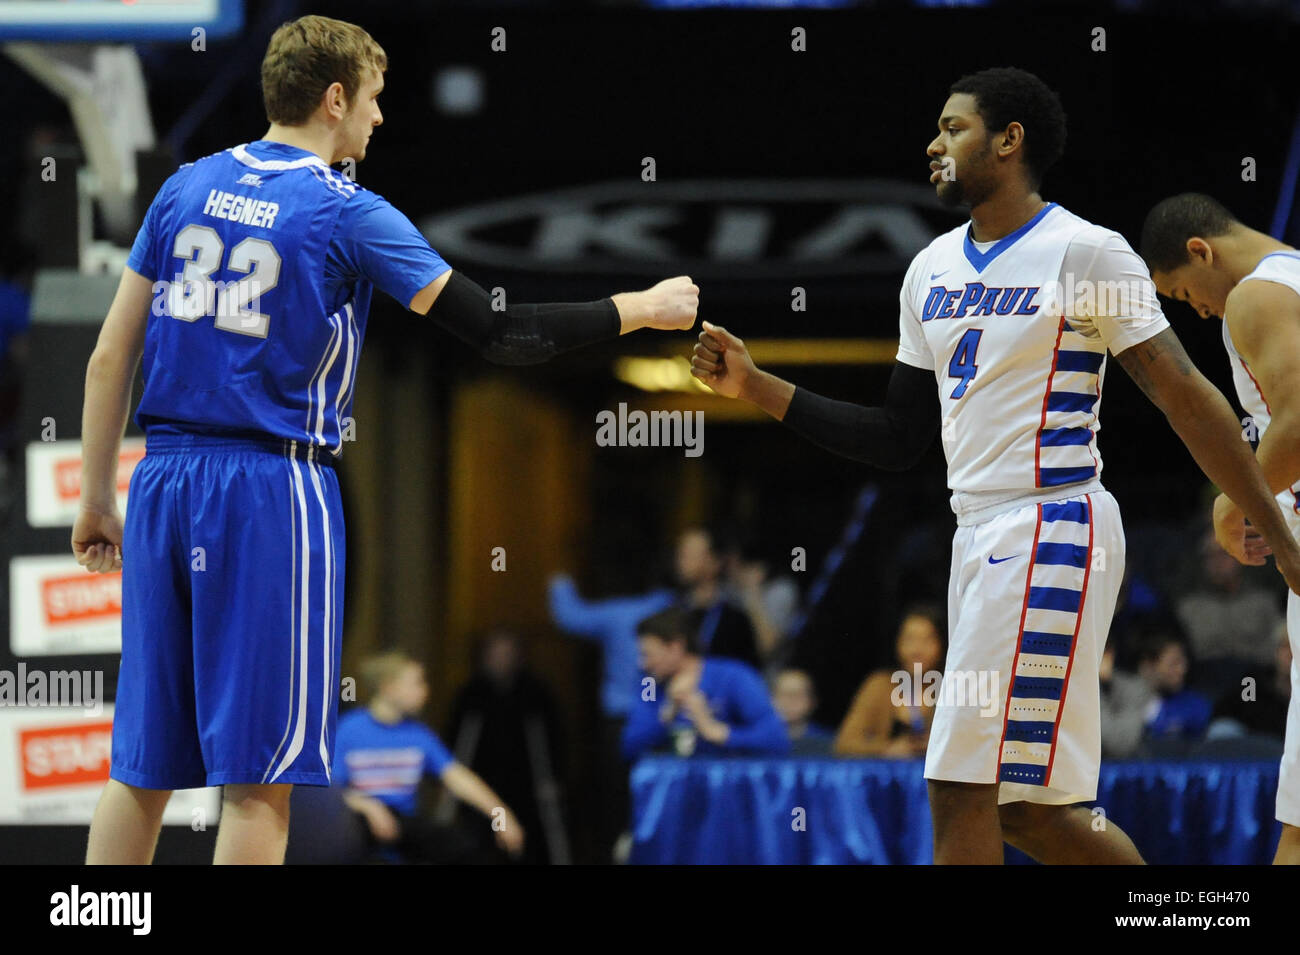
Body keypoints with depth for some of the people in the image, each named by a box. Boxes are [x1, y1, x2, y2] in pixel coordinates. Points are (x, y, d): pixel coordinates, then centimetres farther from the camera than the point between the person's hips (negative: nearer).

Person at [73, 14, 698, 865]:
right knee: (258, 779, -1)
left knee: (142, 768, 9)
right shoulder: (347, 216, -6)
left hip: (166, 477, 6)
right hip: (274, 488, -6)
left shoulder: (187, 188, 9)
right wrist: (641, 310, 3)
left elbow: (111, 358, 9)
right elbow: (497, 333, -7)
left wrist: (98, 499, 17)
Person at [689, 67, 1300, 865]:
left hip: (1051, 531, -8)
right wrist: (754, 387, 13)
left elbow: (1187, 400, -10)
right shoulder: (932, 270, 15)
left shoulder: (1086, 254, -8)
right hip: (981, 533, 8)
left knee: (962, 796, -11)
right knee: (1023, 809, 10)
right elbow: (901, 441, 20)